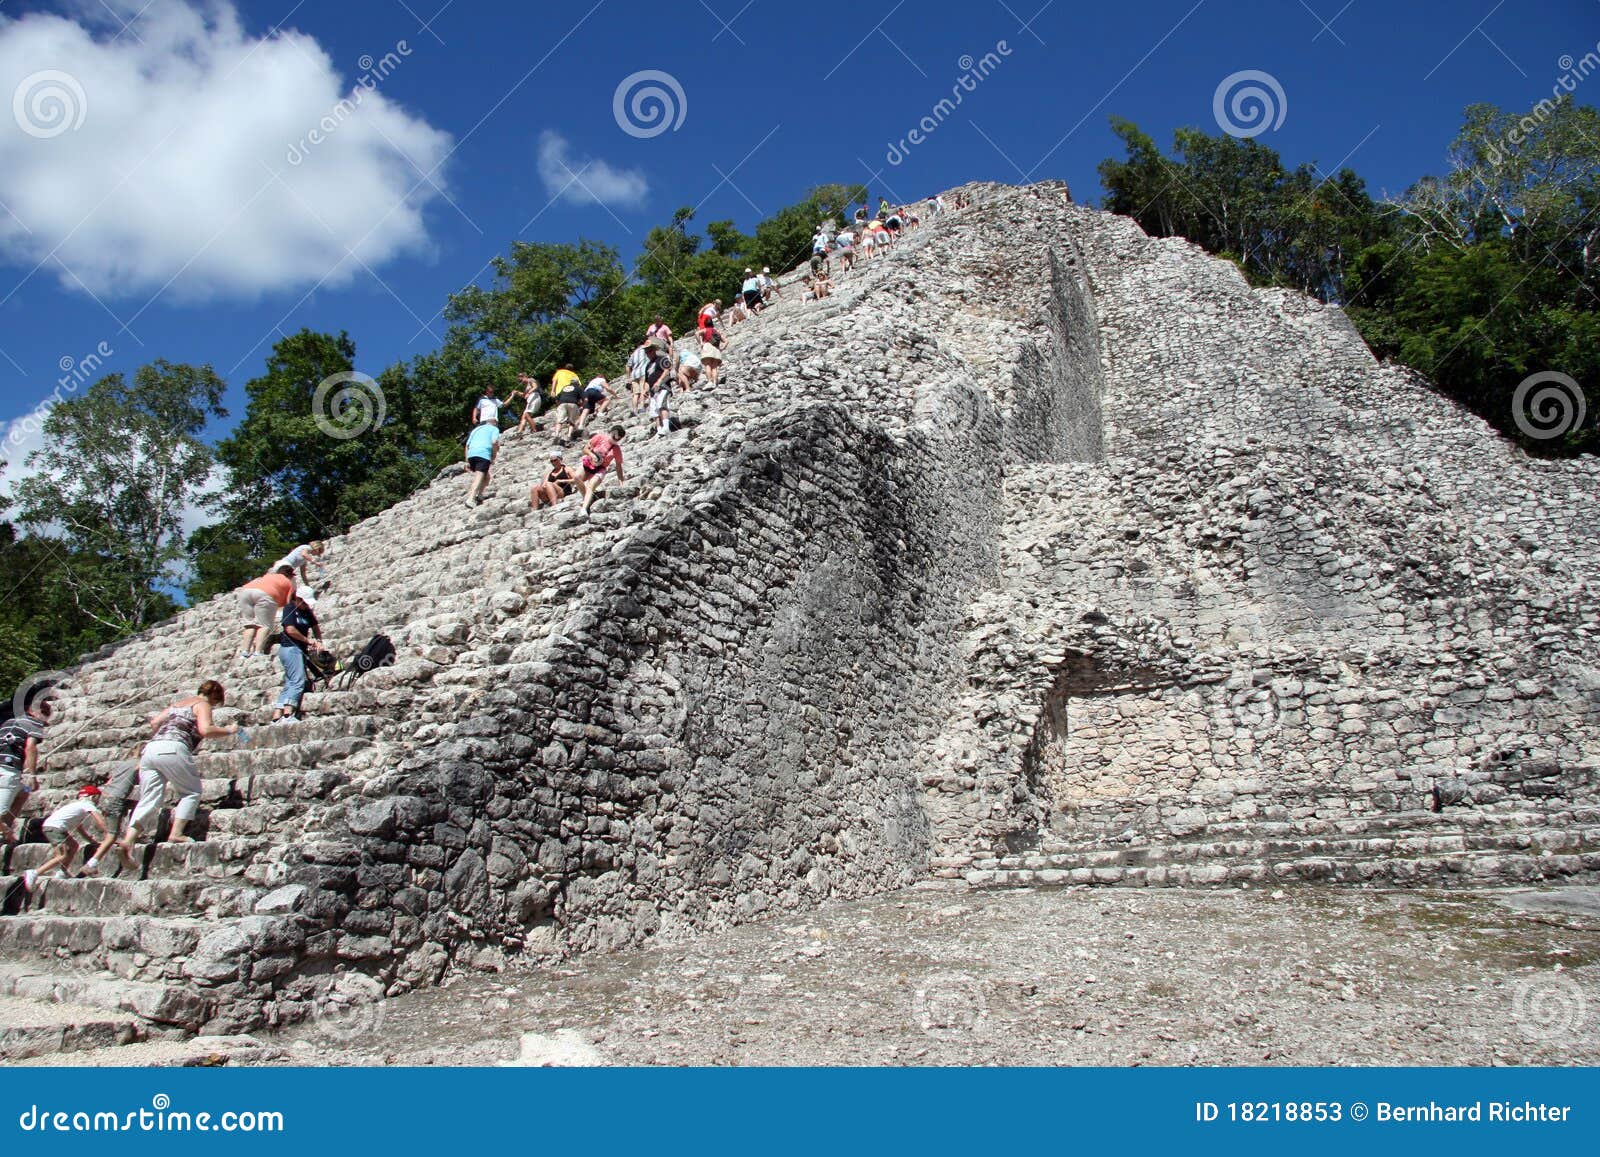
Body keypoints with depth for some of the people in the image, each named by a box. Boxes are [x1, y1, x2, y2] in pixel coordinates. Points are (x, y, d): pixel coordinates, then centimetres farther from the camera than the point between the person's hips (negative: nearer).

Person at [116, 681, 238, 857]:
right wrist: (229, 731, 3)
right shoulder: (202, 704, 7)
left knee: (149, 800, 5)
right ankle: (176, 833, -5)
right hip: (173, 749, -7)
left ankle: (128, 839, -11)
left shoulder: (179, 703, 30)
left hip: (150, 749, 7)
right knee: (192, 792, 8)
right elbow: (205, 730, -10)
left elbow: (154, 723, 27)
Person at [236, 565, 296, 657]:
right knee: (264, 625, -4)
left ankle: (245, 651, -2)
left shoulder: (267, 576, 39)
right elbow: (289, 603, 18)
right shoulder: (289, 583, 25)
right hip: (265, 594, -5)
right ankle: (258, 652, -19)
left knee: (250, 624, 11)